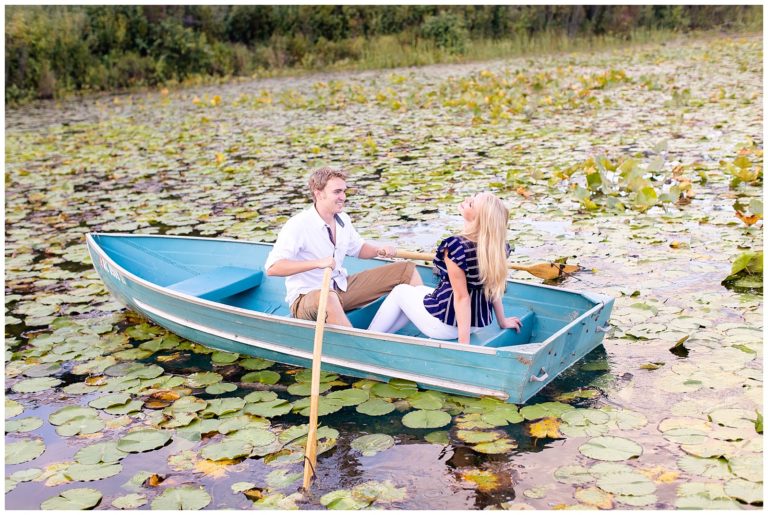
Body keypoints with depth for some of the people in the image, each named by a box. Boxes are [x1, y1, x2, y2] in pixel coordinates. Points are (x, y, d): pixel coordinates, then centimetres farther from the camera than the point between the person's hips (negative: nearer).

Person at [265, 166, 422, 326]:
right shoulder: (298, 225, -20)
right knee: (328, 298, -47)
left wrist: (379, 251, 0)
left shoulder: (343, 220, 3)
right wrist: (318, 263, -37)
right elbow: (272, 268, -29)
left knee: (408, 269, 2)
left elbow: (358, 248, 22)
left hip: (343, 288, 8)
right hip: (306, 299, -7)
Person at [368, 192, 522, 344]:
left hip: (445, 323, -7)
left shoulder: (456, 246, -28)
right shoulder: (499, 246, -9)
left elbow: (462, 297, -25)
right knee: (419, 291, 29)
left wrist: (464, 344, -21)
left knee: (401, 291, 19)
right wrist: (502, 321, 12)